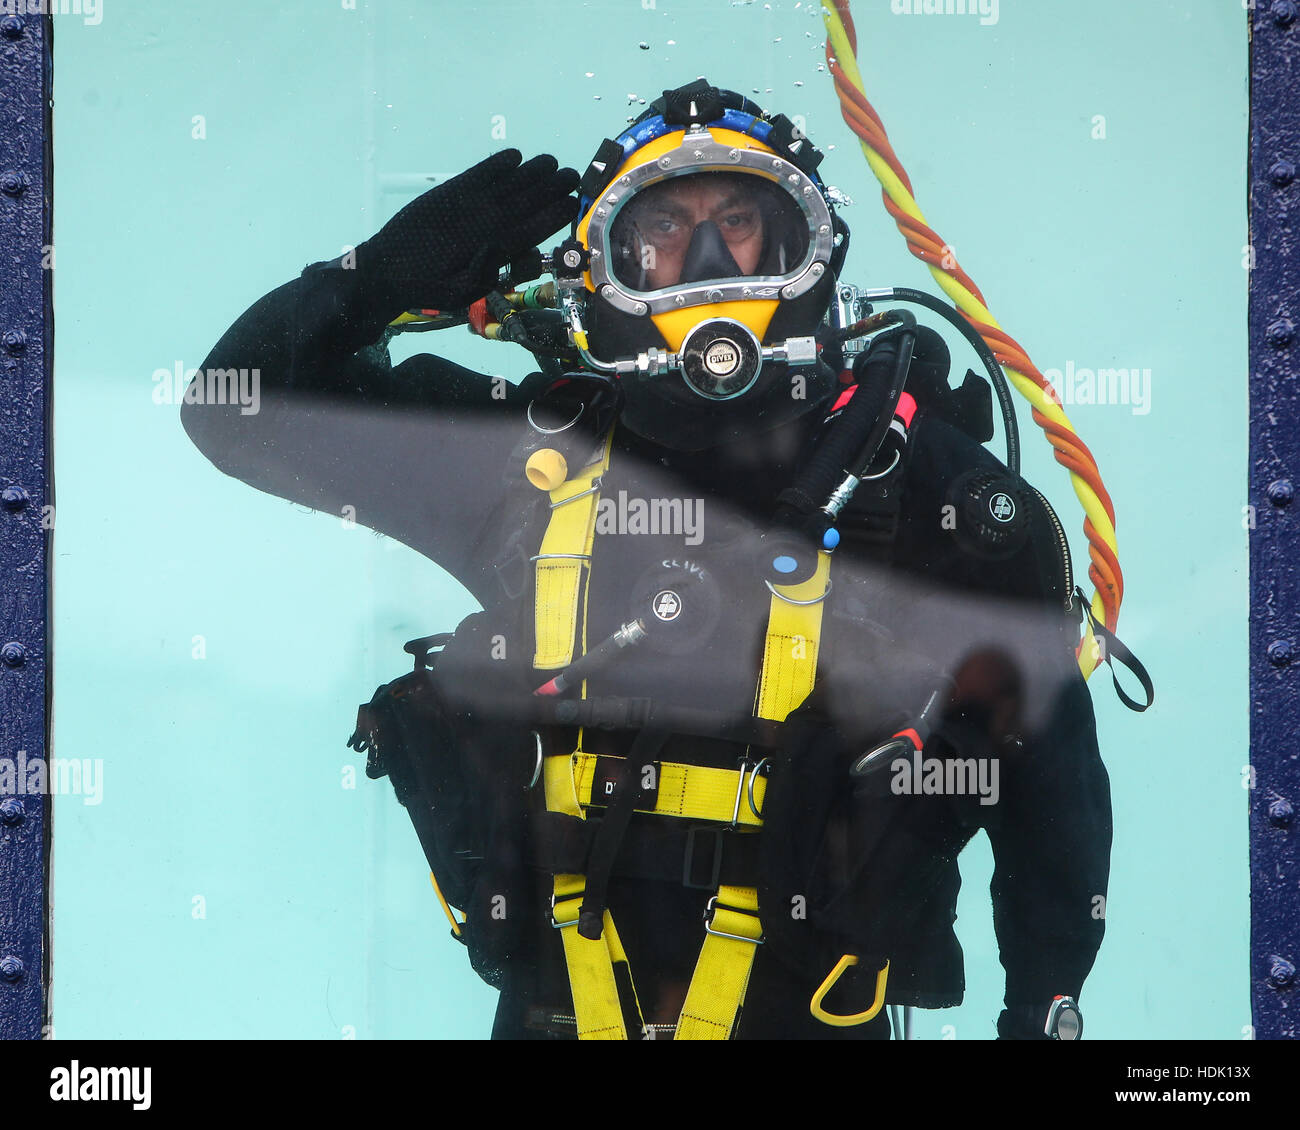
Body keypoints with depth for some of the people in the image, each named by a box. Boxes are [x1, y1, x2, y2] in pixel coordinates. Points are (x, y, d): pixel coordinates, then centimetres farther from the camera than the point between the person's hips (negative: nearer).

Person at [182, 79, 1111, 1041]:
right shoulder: (529, 453, 1)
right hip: (551, 1004, 2)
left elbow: (1048, 771, 2)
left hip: (808, 1011, -2)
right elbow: (243, 410, 9)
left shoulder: (923, 475, -4)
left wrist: (1044, 1008, 1)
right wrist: (386, 277, -7)